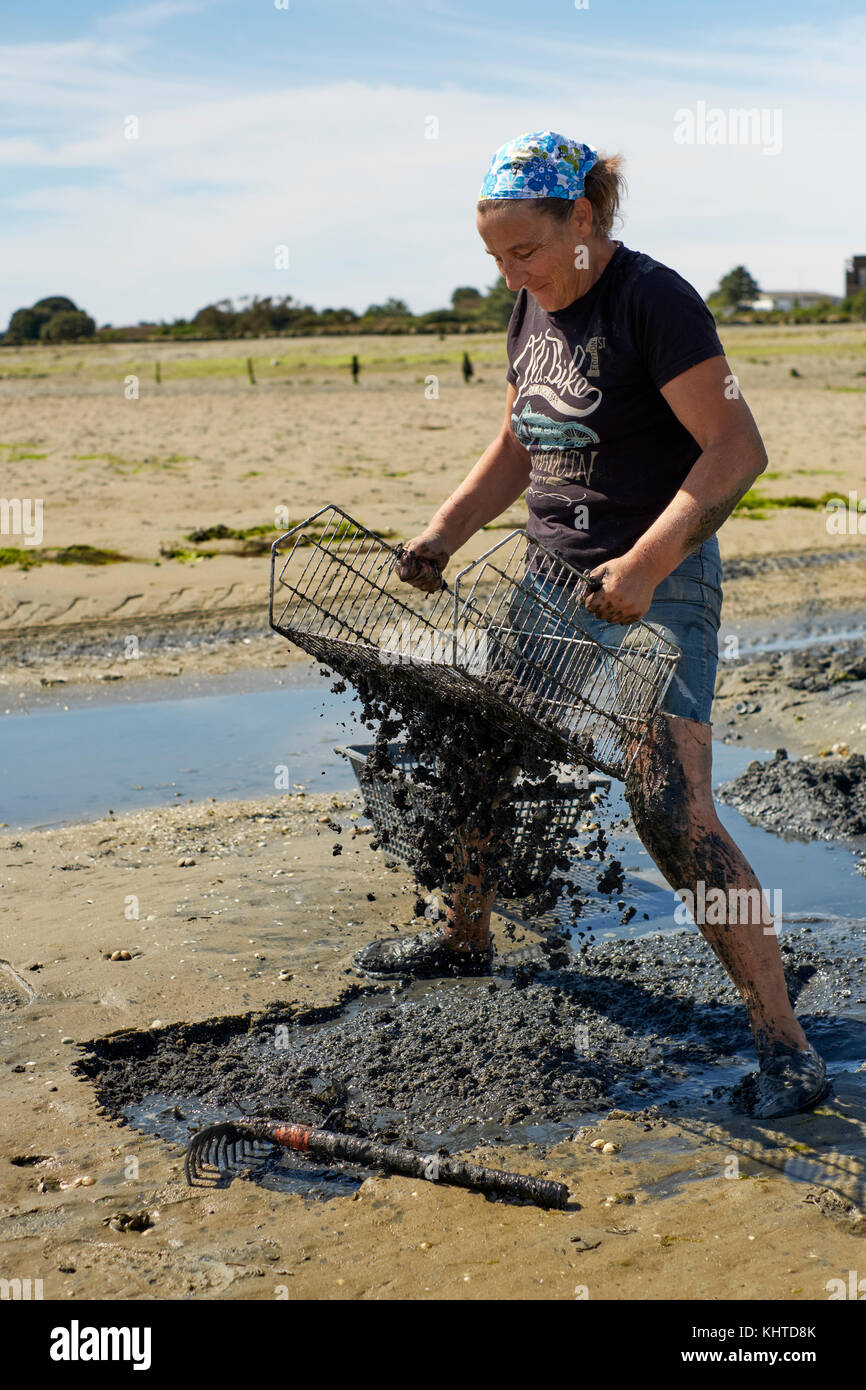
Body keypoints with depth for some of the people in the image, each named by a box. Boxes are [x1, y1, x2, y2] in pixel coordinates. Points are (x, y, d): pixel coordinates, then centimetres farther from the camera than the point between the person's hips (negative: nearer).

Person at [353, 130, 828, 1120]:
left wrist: (643, 565, -28)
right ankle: (465, 938, 40)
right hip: (553, 581, 8)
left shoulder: (653, 300, -15)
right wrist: (444, 533, 8)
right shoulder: (534, 307, 9)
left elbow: (736, 449, -21)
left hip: (657, 589, -8)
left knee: (671, 811, -17)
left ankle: (783, 1044, -8)